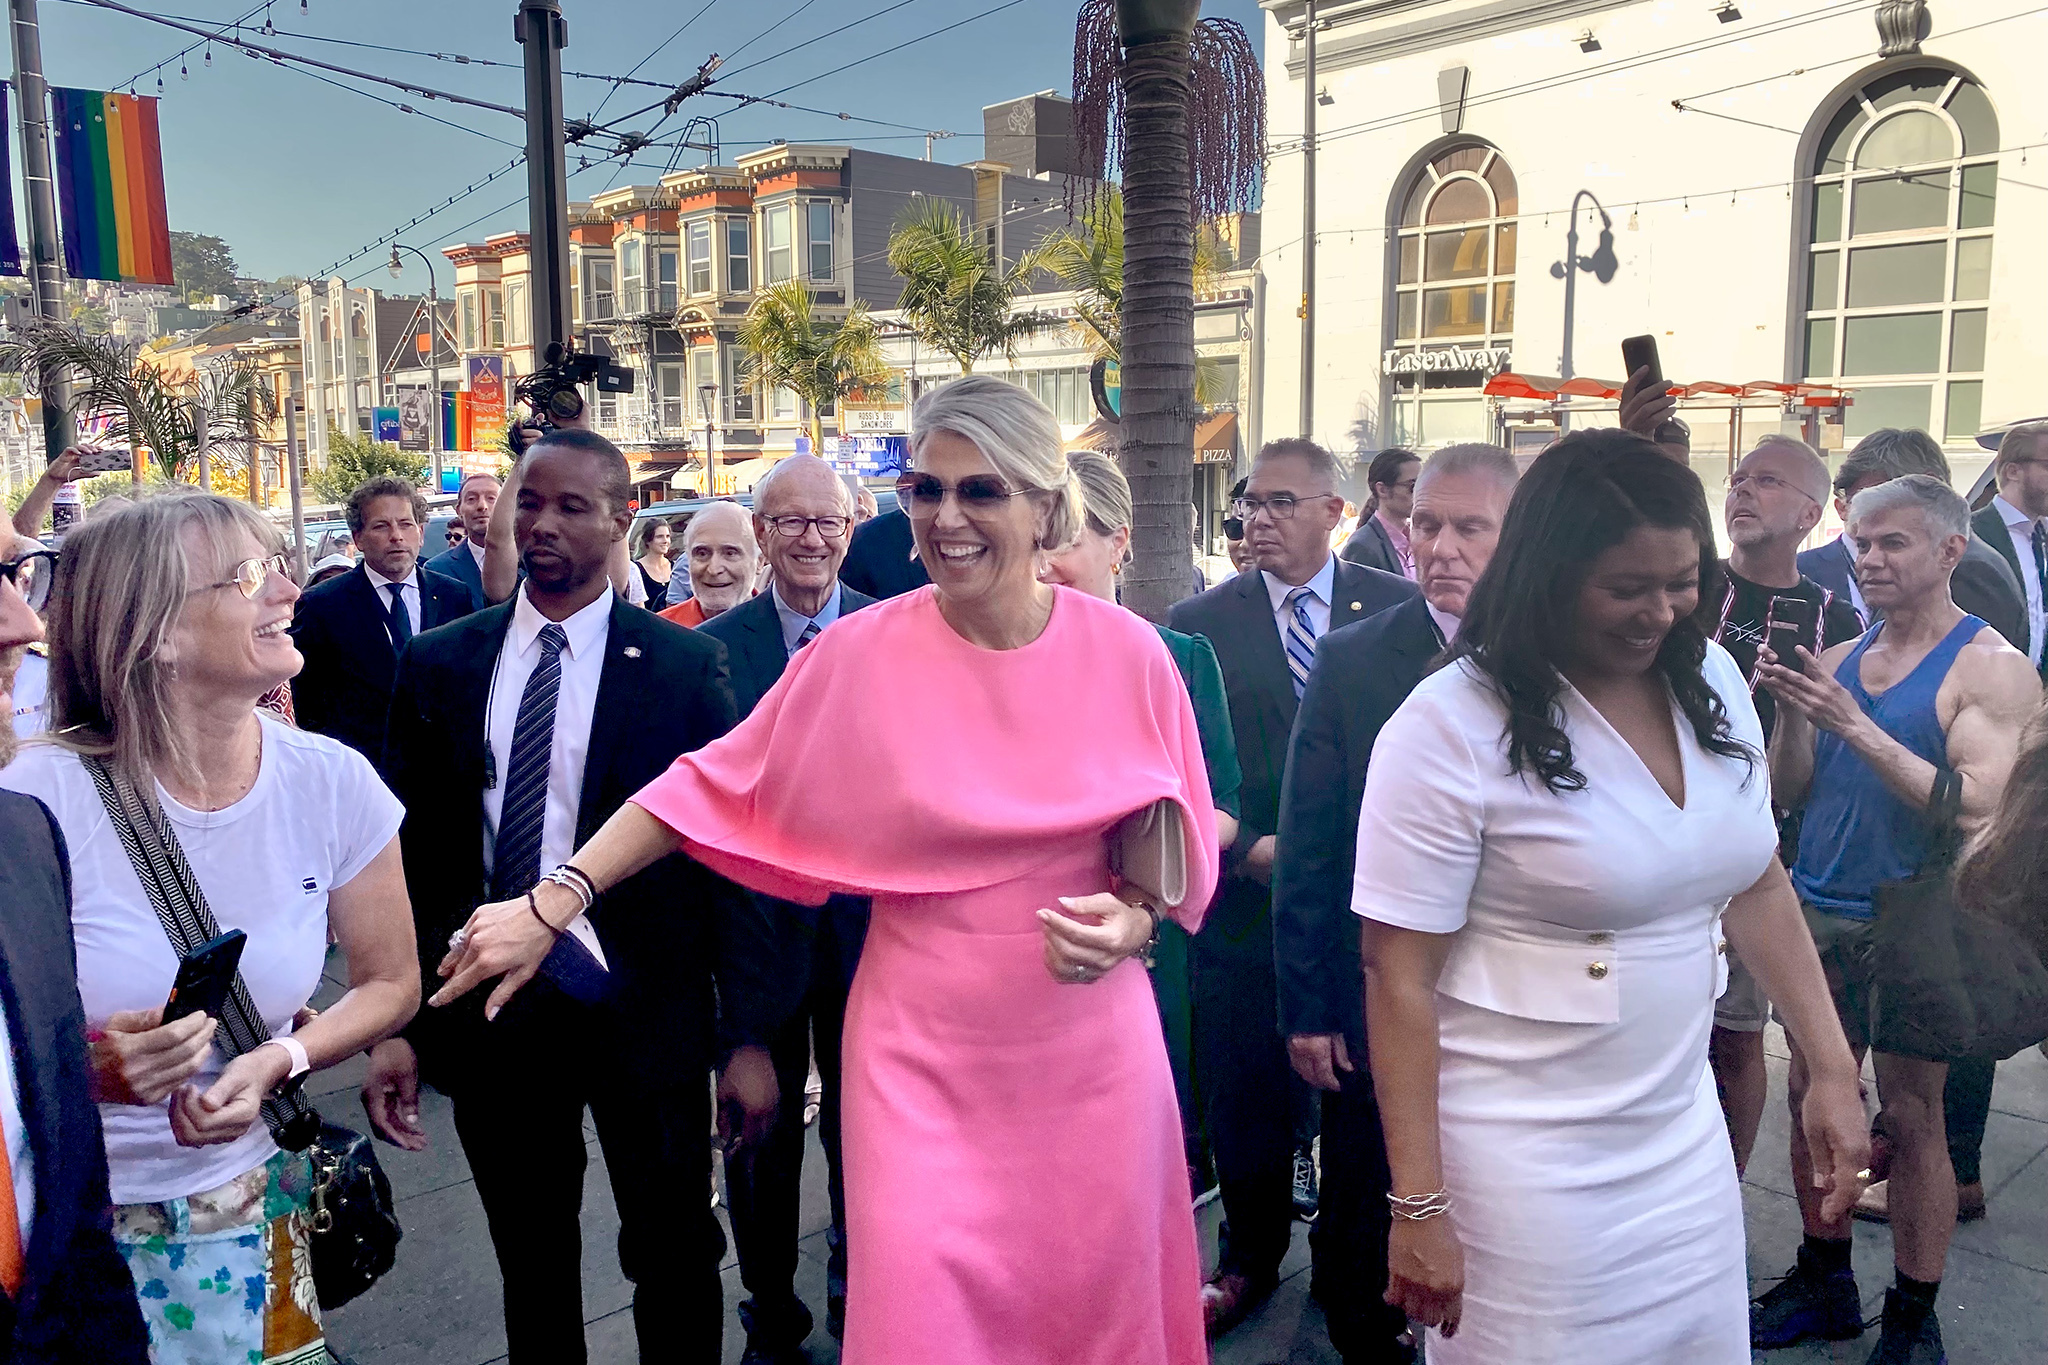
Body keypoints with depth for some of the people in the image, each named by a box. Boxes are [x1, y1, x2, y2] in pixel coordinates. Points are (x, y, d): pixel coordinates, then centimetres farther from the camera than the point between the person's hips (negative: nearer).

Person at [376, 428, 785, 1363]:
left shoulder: (686, 667, -7)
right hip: (491, 1015, 3)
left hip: (645, 1014, -2)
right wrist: (395, 1026, -1)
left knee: (675, 1262, 15)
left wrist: (750, 1034, -9)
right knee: (531, 1269, 21)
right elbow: (414, 856, 3)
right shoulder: (439, 666, 2)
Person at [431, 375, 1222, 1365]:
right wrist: (549, 905, -5)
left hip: (1089, 1051, 2)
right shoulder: (860, 655, -8)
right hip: (921, 1055, -1)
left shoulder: (1127, 654, -6)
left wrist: (1133, 921, -15)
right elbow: (713, 786, -2)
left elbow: (1175, 848, 5)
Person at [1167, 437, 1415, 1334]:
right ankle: (1250, 1257, 33)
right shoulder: (1198, 624, 2)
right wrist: (1246, 851, -11)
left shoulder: (1397, 610, 1)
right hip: (1244, 895, 1)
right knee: (1245, 1093, 10)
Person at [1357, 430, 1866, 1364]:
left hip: (1684, 1137, 6)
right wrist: (1418, 1208, -15)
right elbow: (1399, 979, -17)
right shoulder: (1451, 728, -19)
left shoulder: (1710, 680, 0)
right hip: (1523, 1167, -6)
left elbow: (1757, 885, 12)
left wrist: (1832, 1067, 8)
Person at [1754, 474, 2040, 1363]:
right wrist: (1793, 710, -10)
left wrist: (1855, 726, -23)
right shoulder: (1840, 657, 9)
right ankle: (1823, 1285, 27)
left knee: (1911, 1120, 3)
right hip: (1817, 913, 6)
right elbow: (1791, 792, 7)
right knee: (1813, 1099, 12)